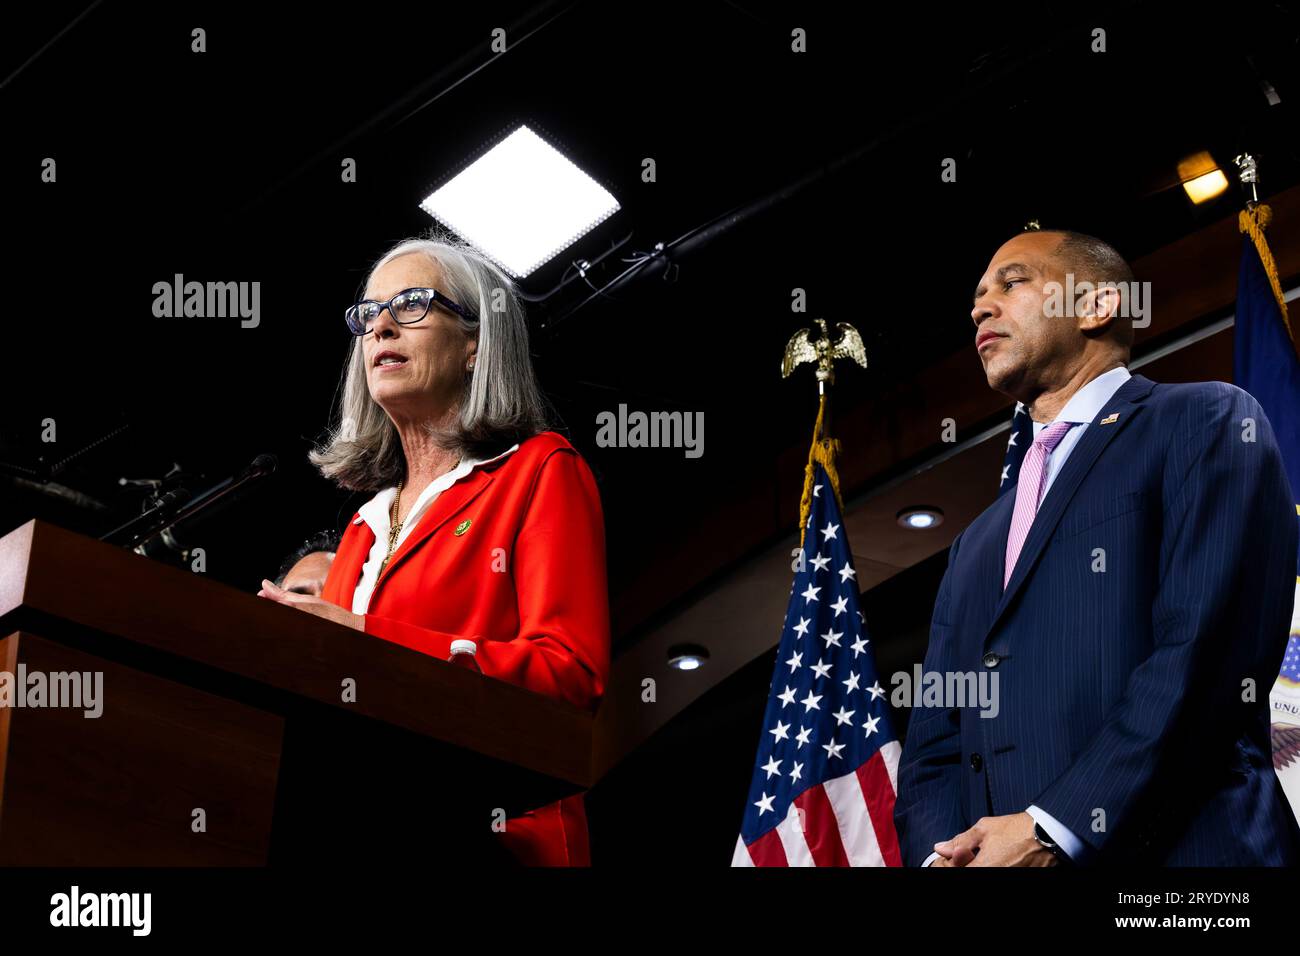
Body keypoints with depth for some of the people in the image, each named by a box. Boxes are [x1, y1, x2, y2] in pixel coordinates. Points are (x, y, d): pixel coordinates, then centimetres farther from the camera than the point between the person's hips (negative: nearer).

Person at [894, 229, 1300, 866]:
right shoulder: (976, 545, 23)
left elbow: (1208, 653, -11)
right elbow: (934, 742, 17)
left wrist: (1052, 831, -16)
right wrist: (941, 855, -4)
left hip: (1176, 849, -6)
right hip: (987, 855, 6)